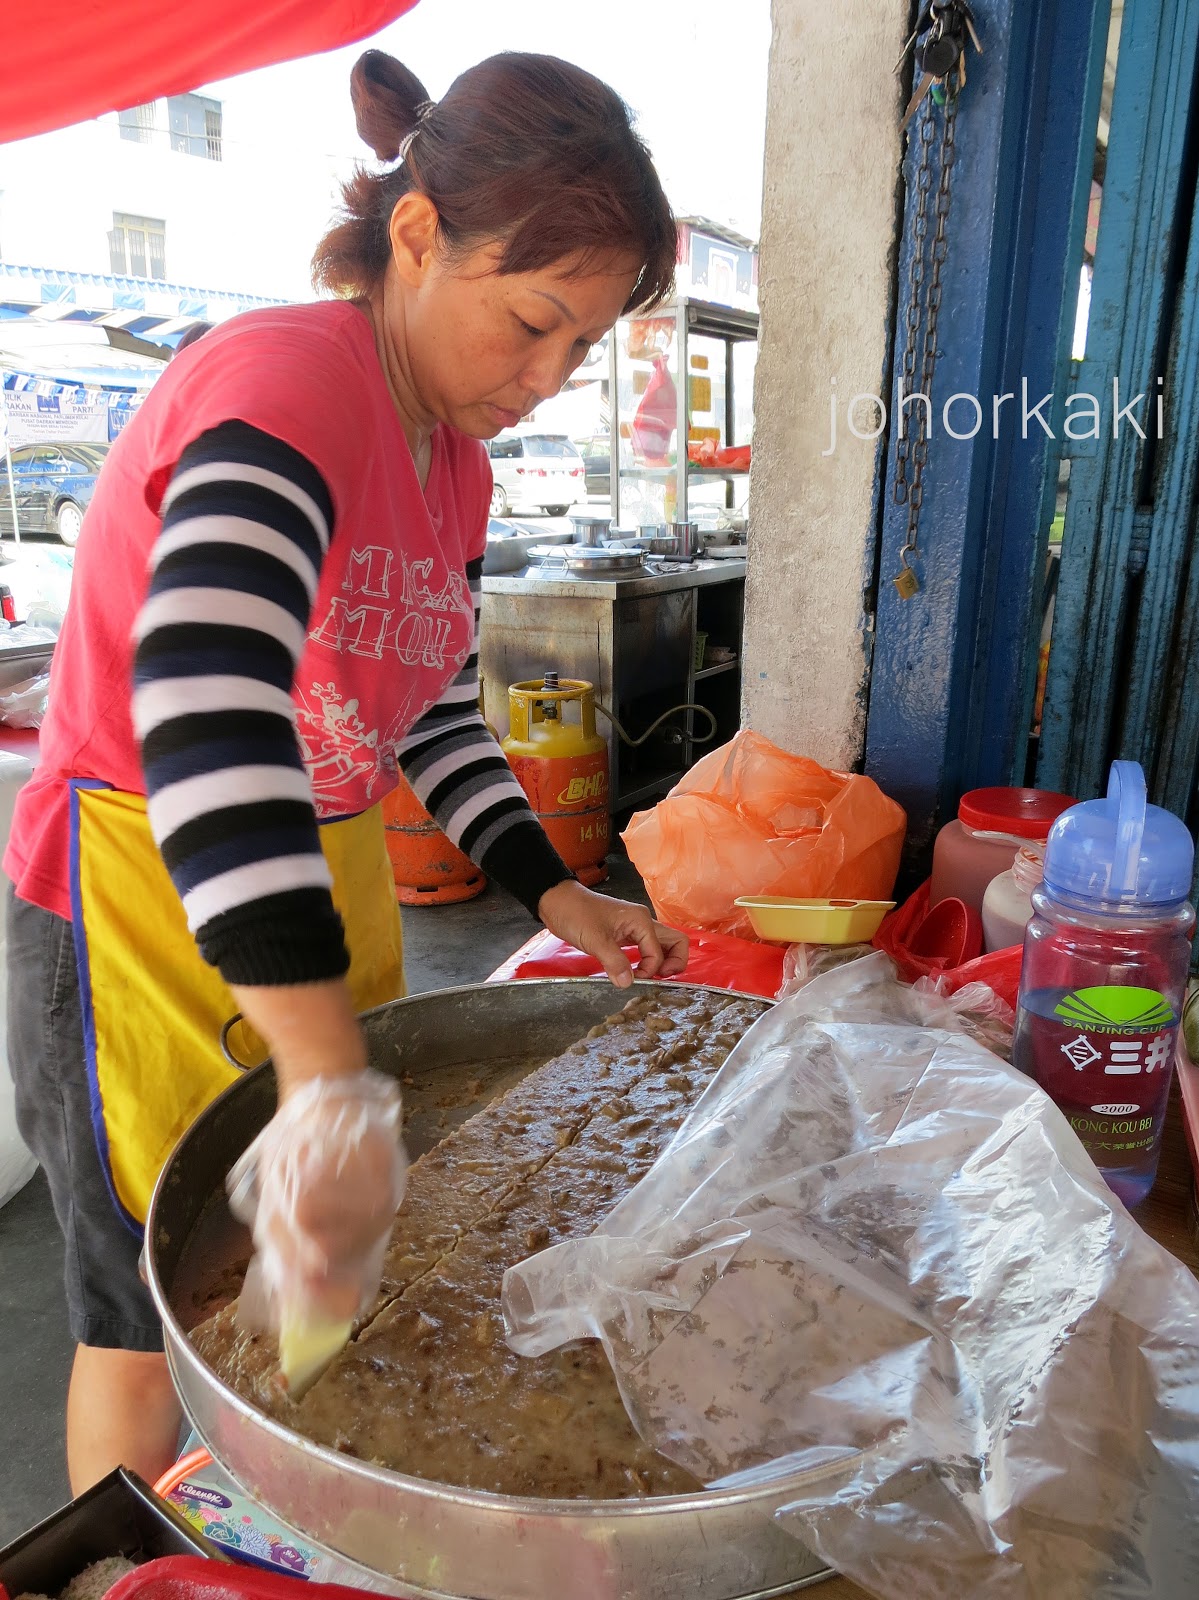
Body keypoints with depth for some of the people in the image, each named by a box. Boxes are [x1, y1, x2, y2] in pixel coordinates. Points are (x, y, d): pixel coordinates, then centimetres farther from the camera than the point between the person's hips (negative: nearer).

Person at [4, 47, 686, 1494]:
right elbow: (203, 711, -38)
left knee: (307, 1288, 18)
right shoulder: (284, 382, -22)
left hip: (322, 878, 8)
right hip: (144, 907, -7)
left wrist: (556, 895, 1)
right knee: (151, 1326, 10)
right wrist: (332, 1083, -43)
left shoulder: (453, 463, 5)